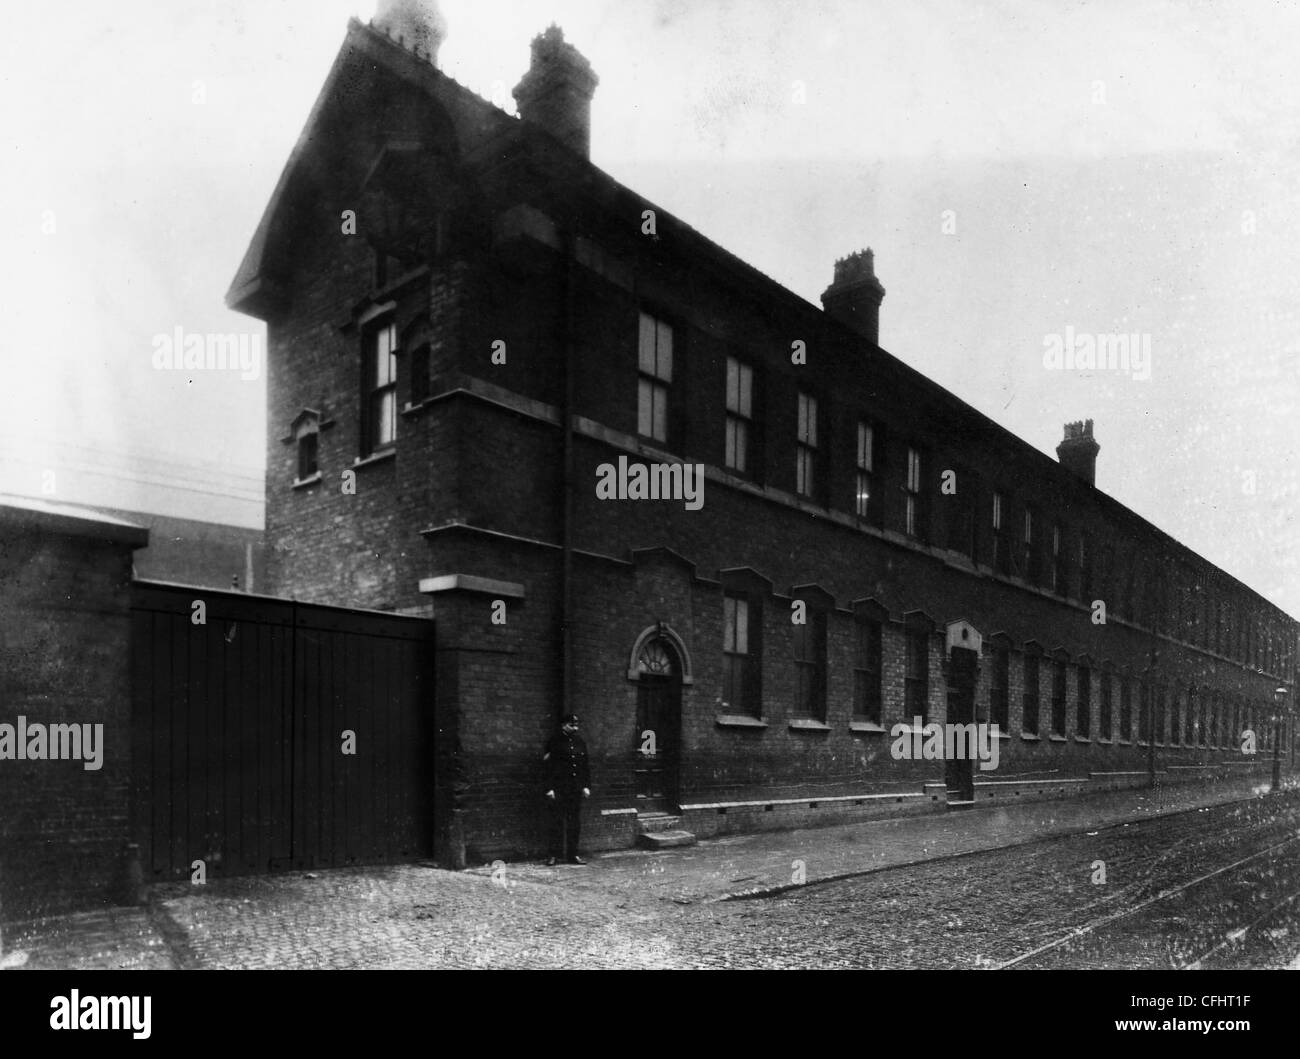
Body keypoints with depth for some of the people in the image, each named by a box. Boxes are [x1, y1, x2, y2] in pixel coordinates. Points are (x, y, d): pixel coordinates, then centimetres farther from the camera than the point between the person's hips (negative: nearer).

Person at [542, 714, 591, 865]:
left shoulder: (580, 742, 12)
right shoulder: (555, 742, -3)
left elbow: (585, 766, 16)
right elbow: (548, 766, -6)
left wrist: (586, 786, 8)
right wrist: (550, 788, -12)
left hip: (576, 789, 5)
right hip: (559, 789, -5)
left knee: (574, 823, 7)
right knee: (557, 822, -2)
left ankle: (573, 854, 13)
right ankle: (554, 854, 5)